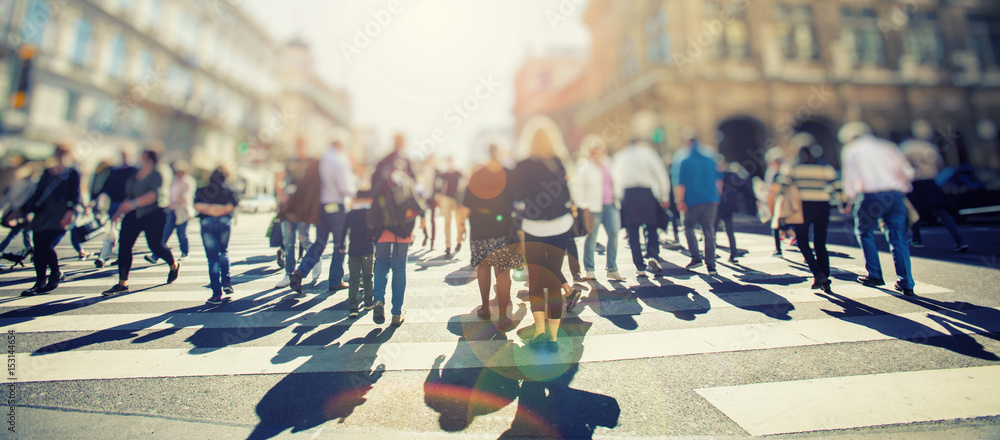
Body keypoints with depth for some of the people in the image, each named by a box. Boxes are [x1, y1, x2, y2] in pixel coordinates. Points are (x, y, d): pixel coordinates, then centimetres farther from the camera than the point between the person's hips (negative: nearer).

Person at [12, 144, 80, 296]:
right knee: (38, 248, 3)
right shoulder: (47, 173, 19)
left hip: (59, 216, -6)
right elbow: (37, 194, 24)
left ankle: (54, 278, 4)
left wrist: (71, 211, -23)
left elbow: (75, 195, -7)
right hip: (42, 215, 6)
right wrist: (21, 210, 21)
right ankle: (40, 283, 12)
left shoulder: (72, 174, 3)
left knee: (47, 245, -16)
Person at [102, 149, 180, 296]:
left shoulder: (155, 175, -8)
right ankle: (122, 284, 3)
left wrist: (134, 203, -36)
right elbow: (129, 196, 23)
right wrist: (120, 212, 20)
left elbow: (153, 194, -25)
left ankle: (174, 266, 27)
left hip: (152, 215, -7)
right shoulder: (134, 175, 13)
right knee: (124, 244, -2)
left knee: (155, 246, -5)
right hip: (133, 215, 7)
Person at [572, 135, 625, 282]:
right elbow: (577, 187, -5)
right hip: (594, 207, -5)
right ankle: (590, 270, 17)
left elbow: (615, 182, 24)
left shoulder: (608, 164, 16)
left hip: (610, 205, 5)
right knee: (591, 238, 2)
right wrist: (583, 205, -9)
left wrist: (618, 196, 13)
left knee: (614, 233, -3)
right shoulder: (584, 167, -2)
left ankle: (612, 269, 9)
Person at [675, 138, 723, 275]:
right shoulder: (711, 161, 10)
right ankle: (711, 265, 4)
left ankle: (696, 258, 3)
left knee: (689, 227, 13)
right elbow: (719, 181, 17)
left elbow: (680, 185, -8)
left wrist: (680, 201, -4)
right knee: (709, 230, 5)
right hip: (711, 201, 4)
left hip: (693, 202, -4)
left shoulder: (685, 163, -3)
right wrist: (716, 196, 27)